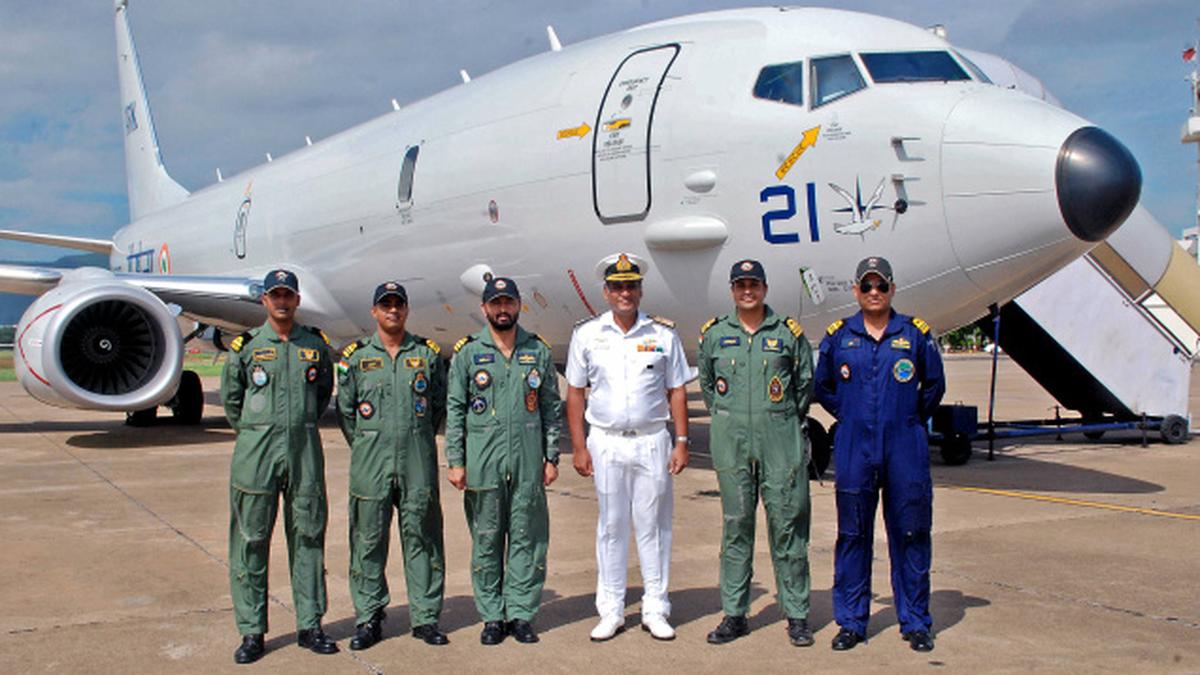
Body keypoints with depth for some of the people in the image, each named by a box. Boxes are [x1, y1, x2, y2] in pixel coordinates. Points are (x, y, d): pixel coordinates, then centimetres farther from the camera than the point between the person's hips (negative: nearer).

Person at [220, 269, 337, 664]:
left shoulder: (316, 345, 7)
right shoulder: (246, 346, 2)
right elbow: (230, 397, 11)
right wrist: (251, 432, 9)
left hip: (305, 451, 2)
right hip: (257, 452, -2)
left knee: (307, 536, 6)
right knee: (251, 540, 1)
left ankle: (310, 625, 15)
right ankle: (251, 632, 10)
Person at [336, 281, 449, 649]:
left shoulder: (428, 354, 7)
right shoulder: (355, 357, 6)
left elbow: (441, 405, 12)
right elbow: (345, 410, 10)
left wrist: (419, 441, 10)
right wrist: (366, 449, 9)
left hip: (418, 464, 0)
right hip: (371, 466, 0)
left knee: (421, 537, 4)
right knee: (368, 540, 3)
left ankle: (425, 618, 12)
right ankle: (369, 618, 13)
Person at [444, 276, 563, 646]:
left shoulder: (538, 351, 8)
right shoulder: (468, 353, 4)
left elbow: (552, 407, 11)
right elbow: (454, 410, 3)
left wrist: (551, 457, 6)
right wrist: (455, 461, -3)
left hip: (528, 462, 1)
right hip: (483, 462, -1)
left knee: (527, 538, 3)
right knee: (486, 539, 4)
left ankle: (521, 613, 12)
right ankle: (492, 616, 14)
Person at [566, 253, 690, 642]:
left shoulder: (663, 334, 4)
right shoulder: (587, 334, 4)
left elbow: (676, 391, 6)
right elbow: (575, 393, 5)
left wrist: (681, 442, -1)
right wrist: (578, 446, 0)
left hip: (652, 442, 0)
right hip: (606, 442, 0)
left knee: (653, 525, 4)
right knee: (611, 526, 6)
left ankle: (655, 609, 14)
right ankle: (611, 611, 15)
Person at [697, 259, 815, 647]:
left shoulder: (788, 333, 4)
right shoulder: (714, 335, 8)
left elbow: (806, 383, 13)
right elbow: (706, 383, 20)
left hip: (781, 441, -1)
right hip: (731, 442, 2)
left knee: (787, 526, 0)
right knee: (736, 526, 6)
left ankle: (797, 615, 9)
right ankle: (735, 614, 13)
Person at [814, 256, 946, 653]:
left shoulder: (915, 334, 3)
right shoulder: (838, 337, 5)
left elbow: (934, 386, 14)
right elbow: (823, 388, 16)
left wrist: (911, 420, 11)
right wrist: (849, 417, 10)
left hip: (905, 449, 0)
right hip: (855, 451, 1)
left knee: (911, 536, 4)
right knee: (852, 536, 5)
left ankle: (915, 623, 16)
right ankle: (851, 622, 15)